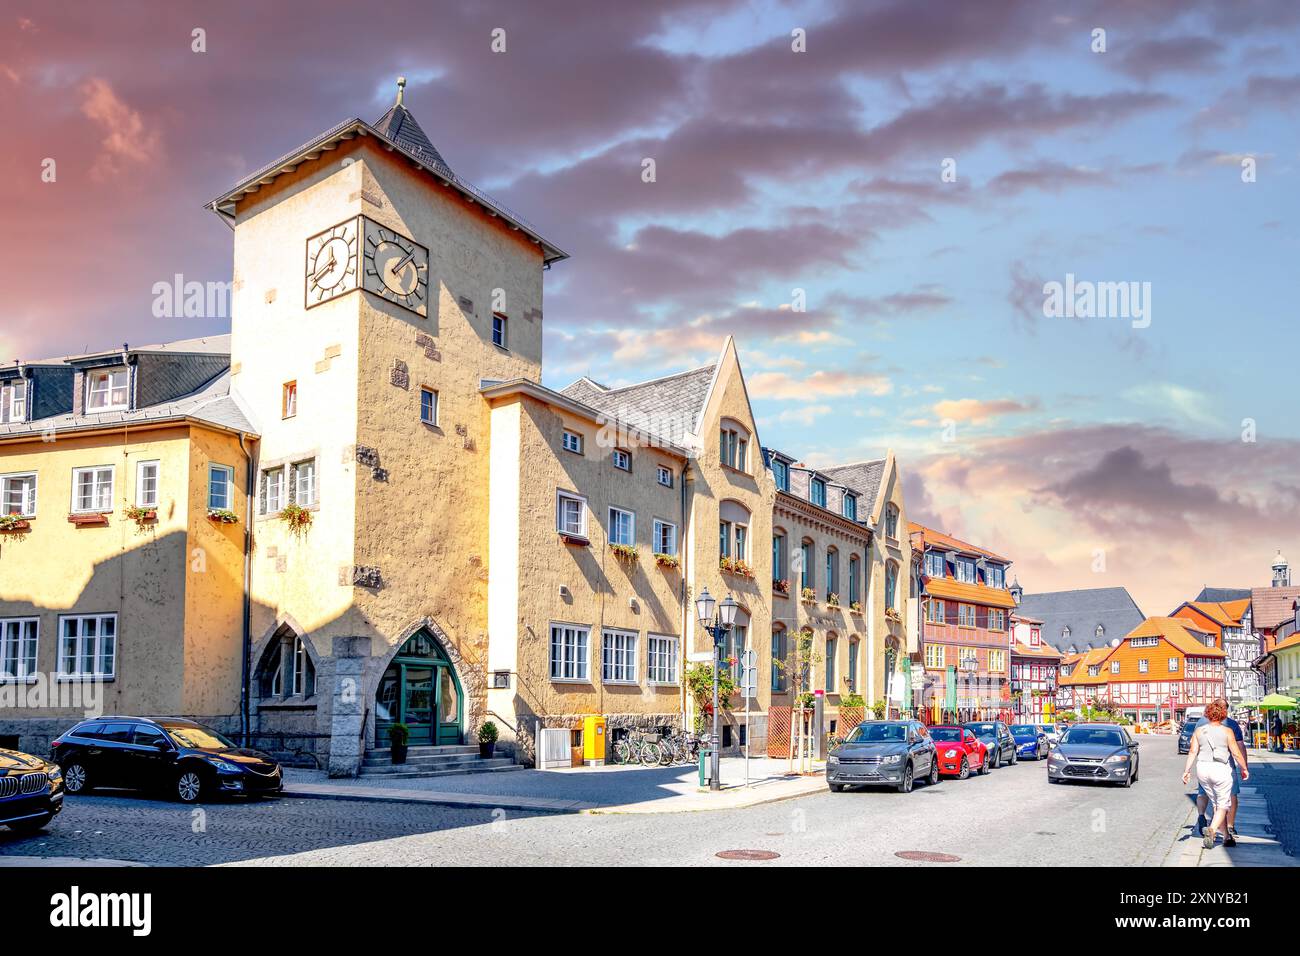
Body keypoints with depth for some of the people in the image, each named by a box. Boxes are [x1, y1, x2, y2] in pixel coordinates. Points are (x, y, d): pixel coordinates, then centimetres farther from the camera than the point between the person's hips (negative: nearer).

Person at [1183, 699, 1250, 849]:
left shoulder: (1199, 731, 5)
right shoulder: (1227, 731, -4)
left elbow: (1193, 752, 1)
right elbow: (1236, 753, -3)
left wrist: (1187, 770, 2)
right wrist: (1244, 769, 11)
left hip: (1202, 769, 4)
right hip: (1220, 769, -4)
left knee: (1216, 803, 18)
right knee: (1223, 805, 4)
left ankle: (1226, 836, 22)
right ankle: (1212, 829, -19)